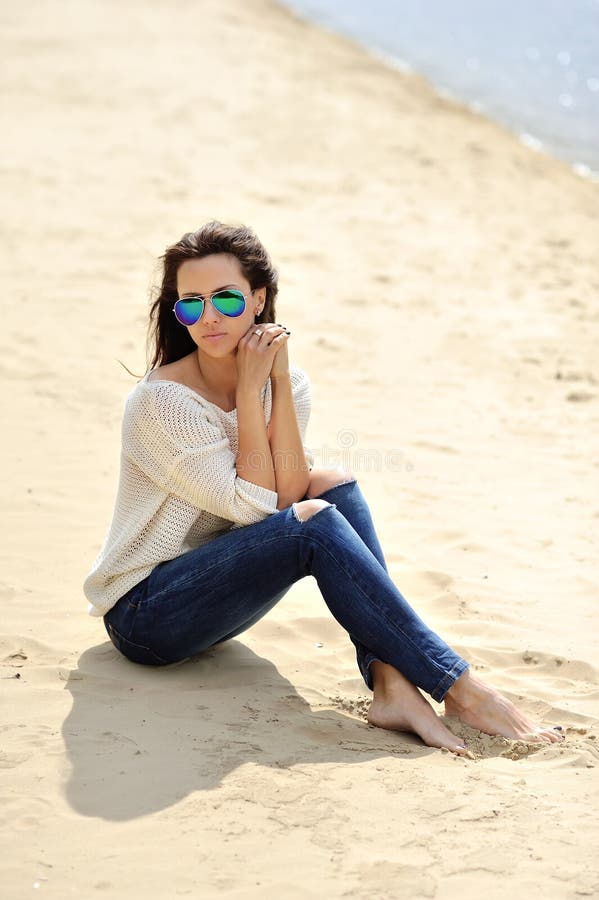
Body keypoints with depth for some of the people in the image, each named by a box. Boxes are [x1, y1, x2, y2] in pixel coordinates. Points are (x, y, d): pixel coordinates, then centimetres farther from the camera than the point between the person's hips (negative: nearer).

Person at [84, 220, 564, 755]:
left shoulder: (286, 381, 0)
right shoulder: (162, 399, -20)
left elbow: (288, 492, -15)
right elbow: (254, 505, -20)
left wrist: (280, 380, -18)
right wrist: (249, 388, -20)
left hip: (213, 595, 7)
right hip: (142, 616, -6)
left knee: (334, 485, -15)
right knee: (315, 524, -26)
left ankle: (393, 686, -26)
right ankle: (461, 690, -25)